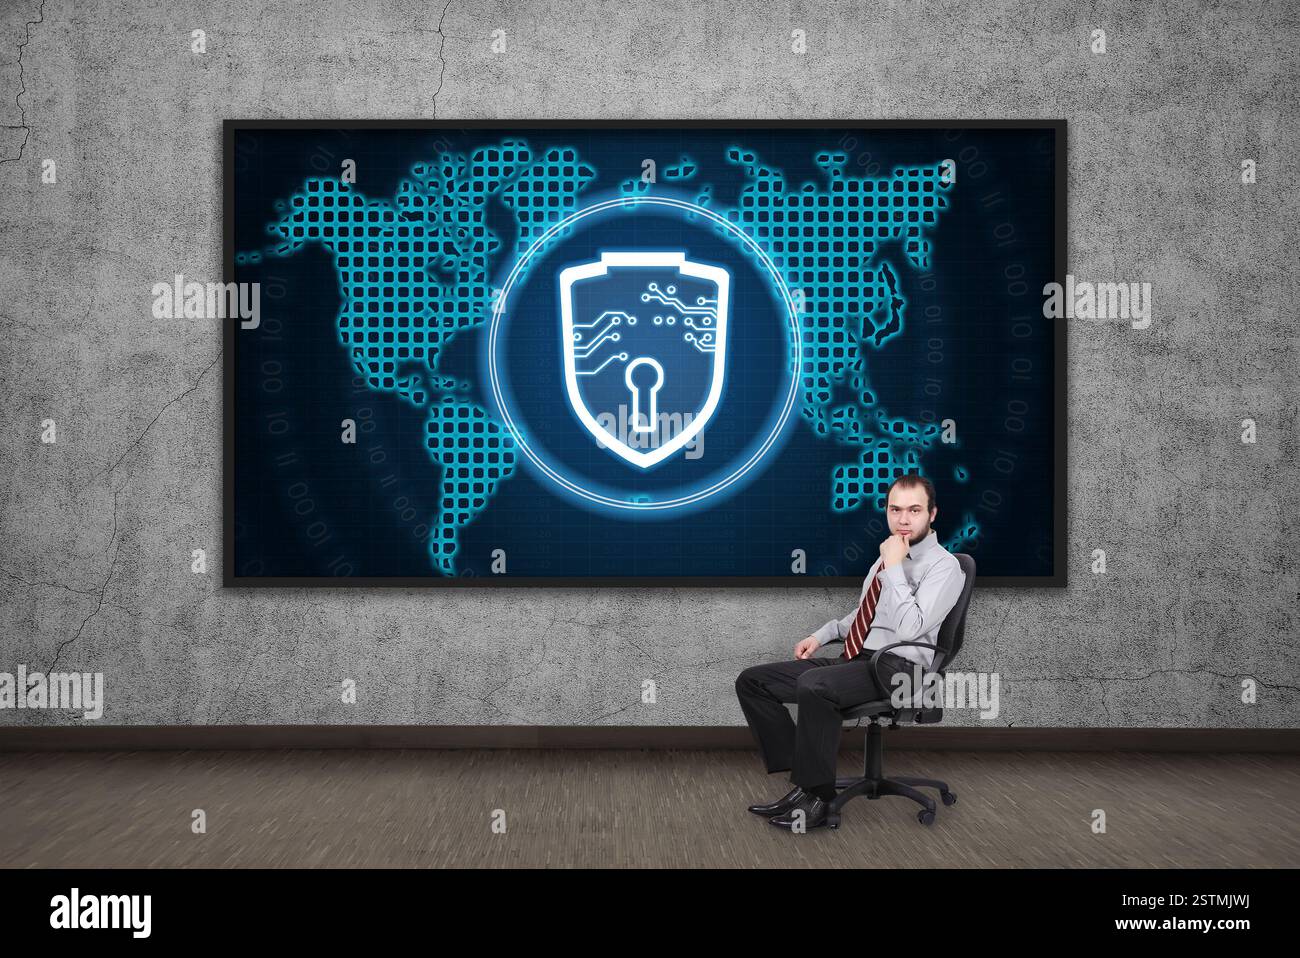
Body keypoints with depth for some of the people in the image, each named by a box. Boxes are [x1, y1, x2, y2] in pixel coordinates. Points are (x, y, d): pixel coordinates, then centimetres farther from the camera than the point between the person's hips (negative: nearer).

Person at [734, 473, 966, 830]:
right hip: (855, 660, 9)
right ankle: (802, 777, -7)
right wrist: (821, 635, 17)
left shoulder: (943, 565, -7)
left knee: (813, 684, -37)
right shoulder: (886, 558, 20)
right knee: (751, 681, -3)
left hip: (896, 668, -9)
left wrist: (893, 568, -16)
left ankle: (816, 798, -23)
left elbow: (909, 628, -21)